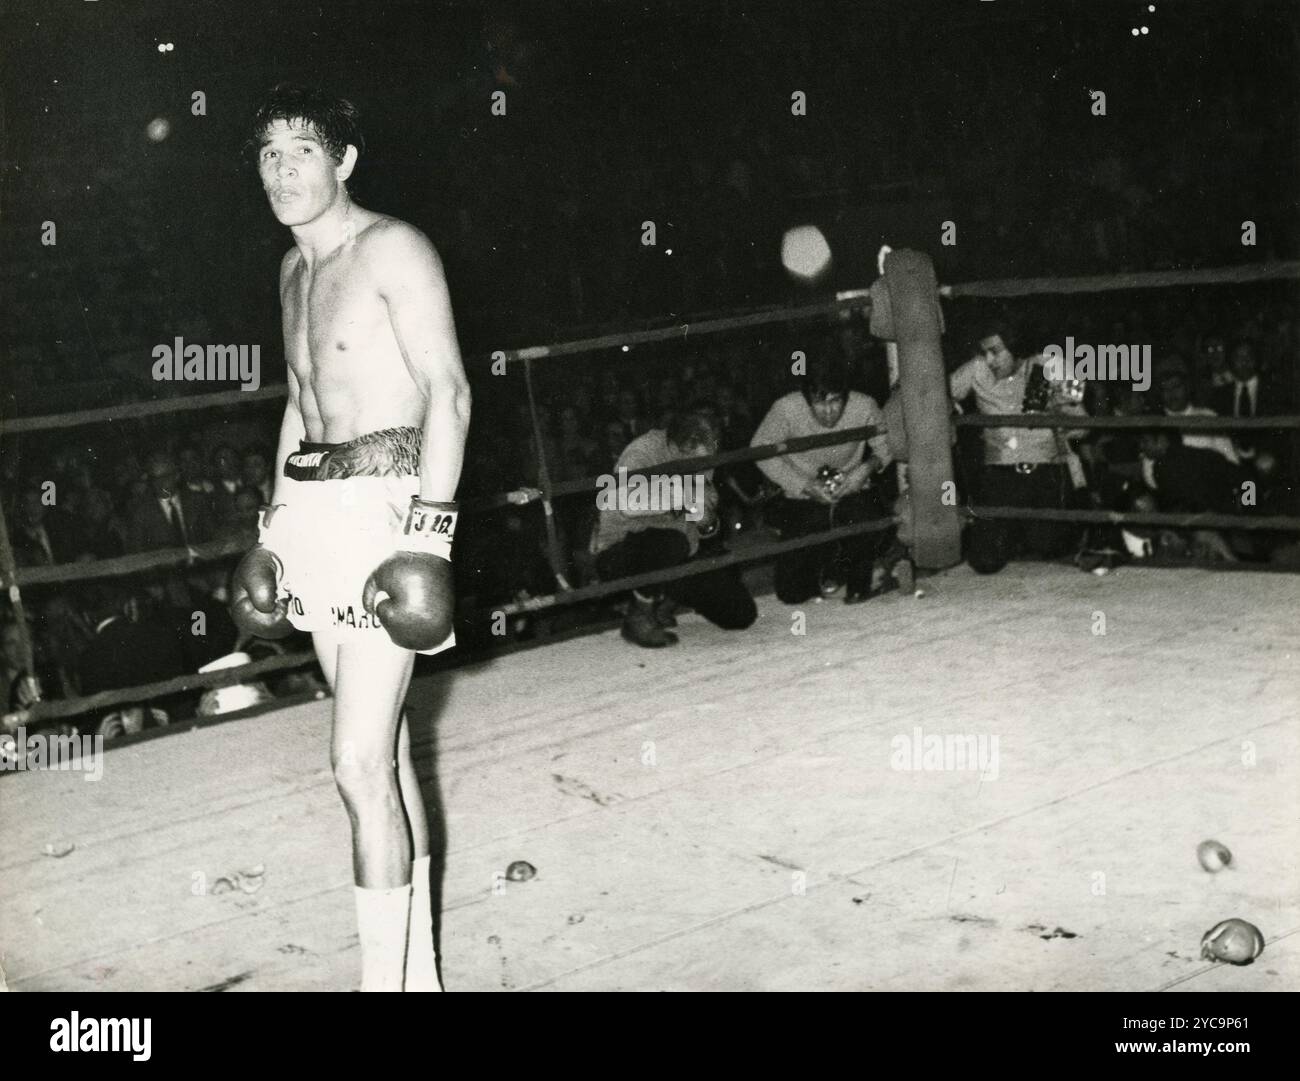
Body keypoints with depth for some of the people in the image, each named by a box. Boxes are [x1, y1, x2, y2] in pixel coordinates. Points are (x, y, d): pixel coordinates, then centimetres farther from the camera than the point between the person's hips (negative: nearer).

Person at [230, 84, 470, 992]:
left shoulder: (391, 249, -8)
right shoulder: (296, 269, 17)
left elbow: (449, 392, -14)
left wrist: (428, 529, -21)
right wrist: (275, 523, 20)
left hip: (385, 500, -8)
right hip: (312, 507, 8)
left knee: (361, 762, -12)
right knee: (384, 750, 12)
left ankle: (385, 978, -6)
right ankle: (420, 970, 21)